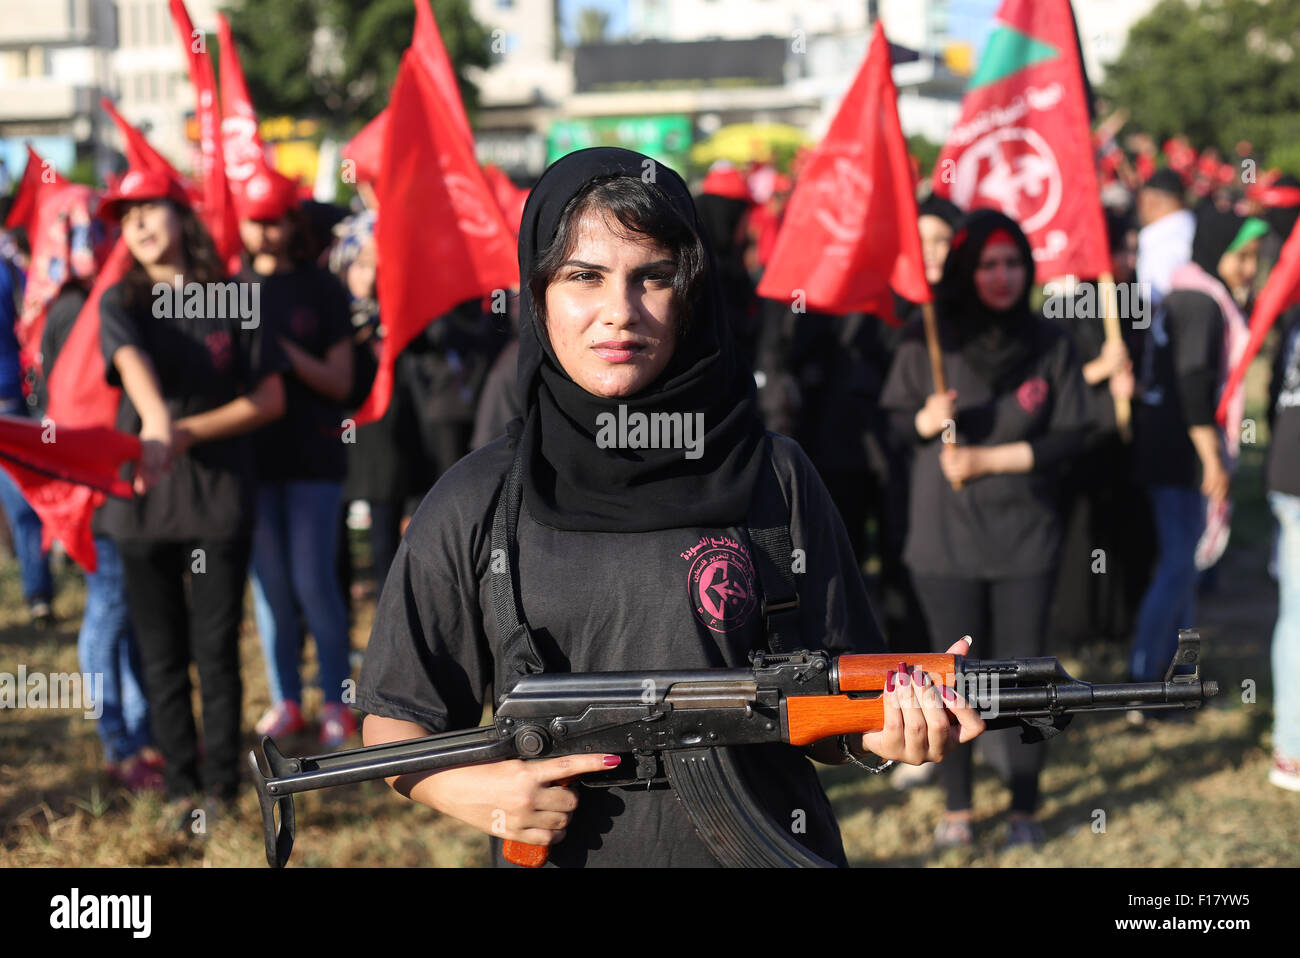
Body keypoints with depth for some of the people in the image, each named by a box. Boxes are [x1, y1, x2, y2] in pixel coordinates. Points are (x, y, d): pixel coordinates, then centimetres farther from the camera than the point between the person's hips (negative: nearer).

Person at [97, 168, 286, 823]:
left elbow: (271, 399, 2)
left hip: (220, 497, -1)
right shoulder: (121, 302, 2)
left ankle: (221, 788, 12)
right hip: (143, 498, 1)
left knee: (217, 651, 1)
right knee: (162, 657, 7)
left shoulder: (232, 300, 3)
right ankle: (181, 787, 17)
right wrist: (155, 422, -41)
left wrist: (190, 433, -10)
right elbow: (133, 363, -20)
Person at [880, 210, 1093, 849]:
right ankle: (957, 809, 17)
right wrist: (928, 419, -19)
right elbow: (894, 419, 3)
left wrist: (990, 459, -12)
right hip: (945, 534, 0)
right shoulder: (929, 341, -1)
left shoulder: (1049, 345, 0)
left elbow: (1069, 435, -2)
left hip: (1025, 536, 0)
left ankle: (1024, 809, 15)